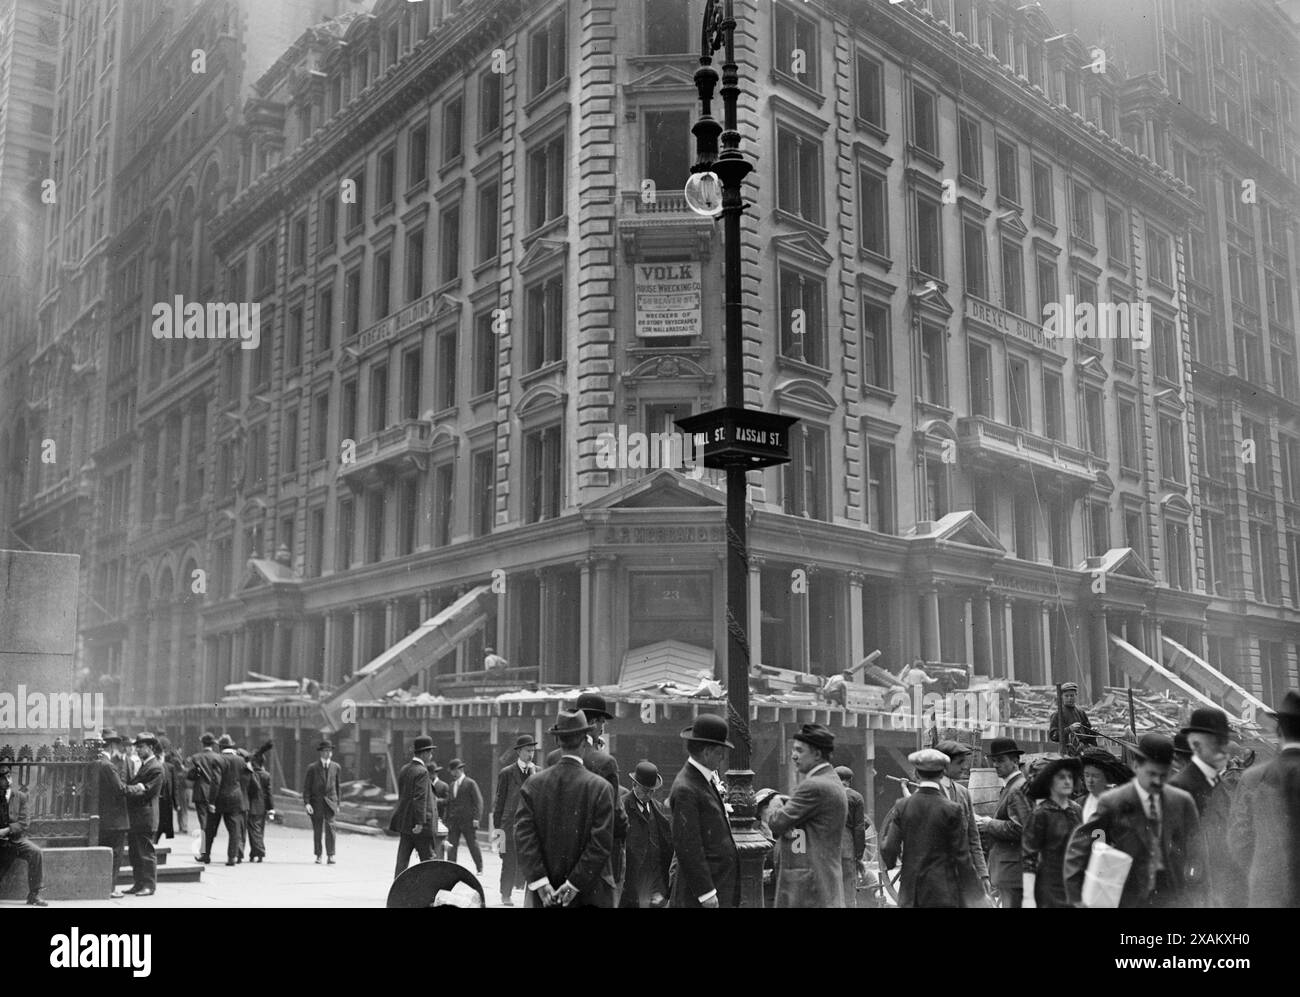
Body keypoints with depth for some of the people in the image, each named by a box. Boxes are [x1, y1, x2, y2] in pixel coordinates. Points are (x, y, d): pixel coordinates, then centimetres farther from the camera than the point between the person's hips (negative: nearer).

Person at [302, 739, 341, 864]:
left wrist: (338, 803, 11)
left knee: (330, 826, -12)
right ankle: (318, 855, 15)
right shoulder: (312, 768, 0)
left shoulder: (336, 767, 7)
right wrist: (306, 803, -11)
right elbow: (306, 787, -1)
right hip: (316, 802, 0)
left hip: (330, 802, 0)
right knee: (317, 829, 4)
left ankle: (330, 855, -9)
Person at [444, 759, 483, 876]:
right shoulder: (452, 785, 14)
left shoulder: (470, 783, -5)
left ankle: (479, 869, 13)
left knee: (473, 845, 2)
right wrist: (447, 820, 11)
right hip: (453, 821, 5)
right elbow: (449, 803, 17)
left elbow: (478, 801, -8)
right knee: (452, 846, 0)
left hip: (468, 821, -5)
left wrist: (476, 818, -16)